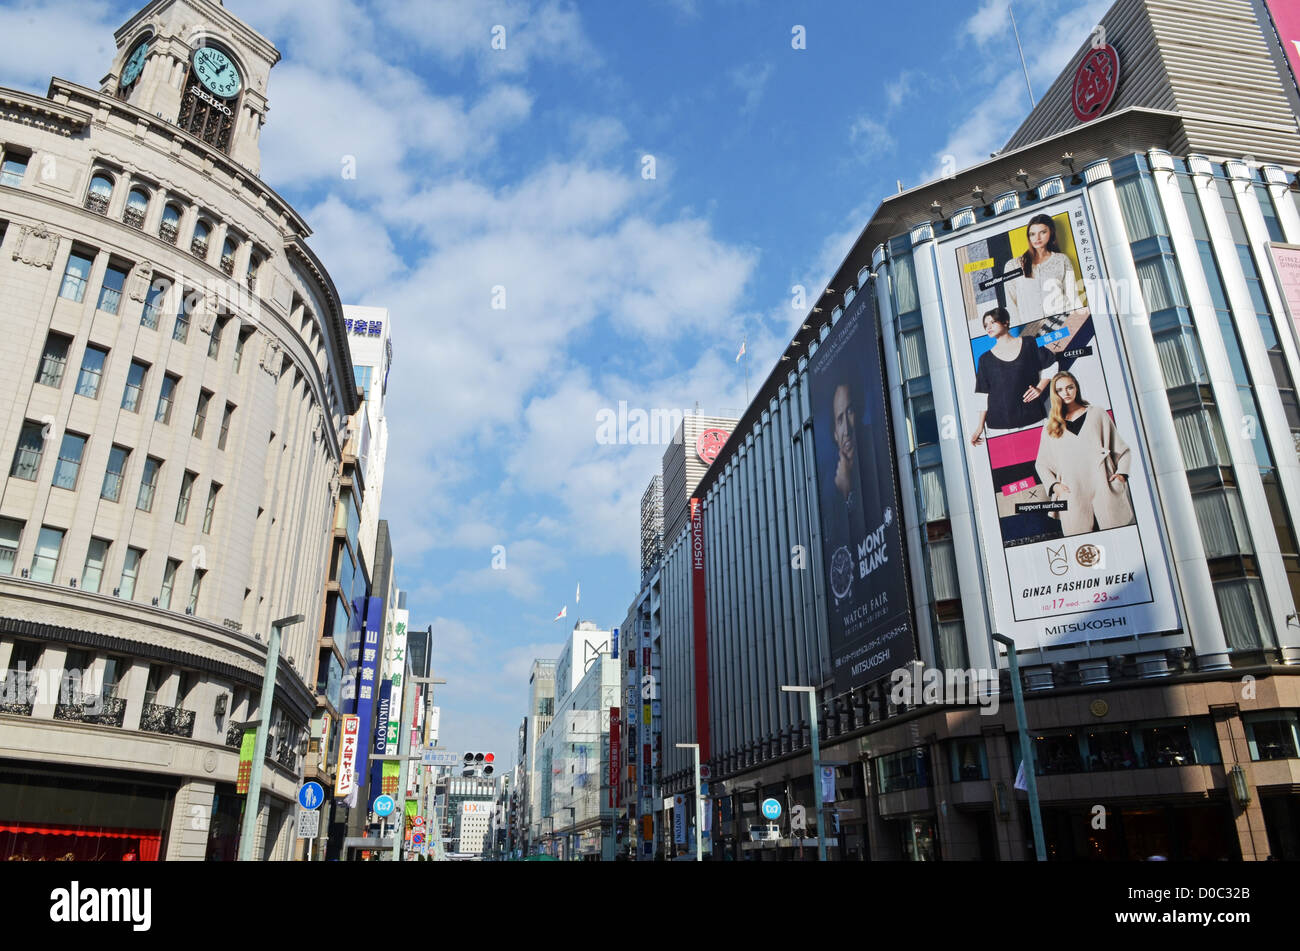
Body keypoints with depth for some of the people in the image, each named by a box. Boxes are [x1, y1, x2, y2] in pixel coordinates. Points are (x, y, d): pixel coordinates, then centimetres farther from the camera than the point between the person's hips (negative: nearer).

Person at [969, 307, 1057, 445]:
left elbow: (1049, 367, 15)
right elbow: (983, 395, 9)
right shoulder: (985, 359, 9)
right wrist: (980, 427, 6)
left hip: (1032, 416, 0)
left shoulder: (1029, 344, 8)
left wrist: (1040, 388, -2)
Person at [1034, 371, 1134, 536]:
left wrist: (1121, 473, 0)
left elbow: (1122, 448, 15)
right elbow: (1041, 464, 17)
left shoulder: (1098, 415, 15)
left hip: (1105, 489, 0)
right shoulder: (1050, 428, 15)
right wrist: (1054, 485, 1)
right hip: (1072, 496, 0)